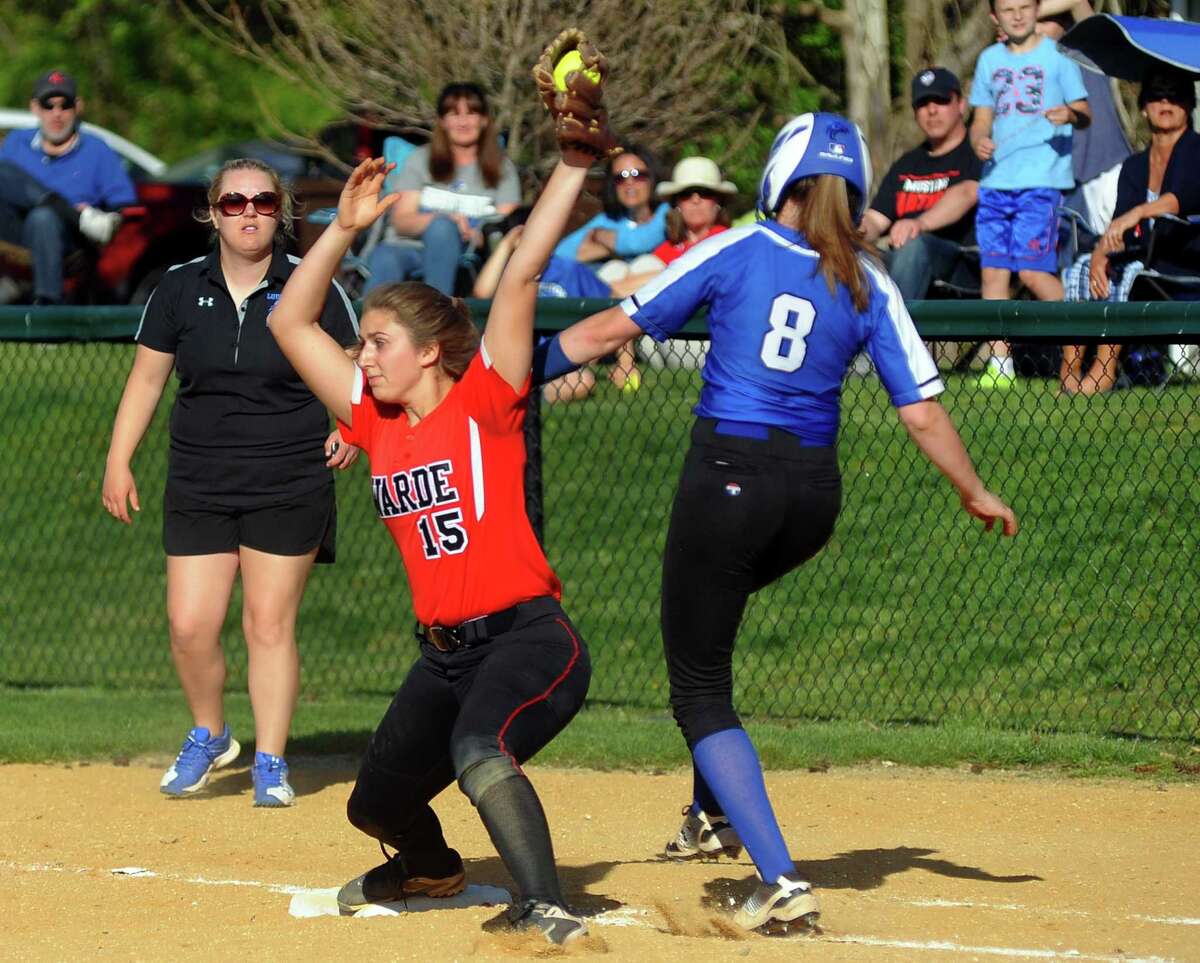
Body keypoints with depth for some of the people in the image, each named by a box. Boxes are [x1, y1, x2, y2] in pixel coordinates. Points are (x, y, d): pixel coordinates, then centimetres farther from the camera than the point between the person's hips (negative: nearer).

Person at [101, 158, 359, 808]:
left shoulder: (314, 289, -2)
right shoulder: (180, 289, 4)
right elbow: (146, 379, 9)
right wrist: (118, 462, 2)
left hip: (290, 483, -2)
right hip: (199, 482, 2)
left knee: (270, 622, -4)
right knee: (189, 626, -4)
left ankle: (270, 762, 8)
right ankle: (208, 737, 22)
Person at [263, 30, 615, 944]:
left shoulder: (485, 403, -6)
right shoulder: (377, 421, 9)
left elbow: (523, 274, -15)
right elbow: (291, 322, 13)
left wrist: (573, 166, -19)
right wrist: (345, 230, 7)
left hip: (529, 635, -8)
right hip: (444, 653, 8)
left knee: (479, 750, -36)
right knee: (377, 803, 21)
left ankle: (547, 907, -38)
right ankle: (430, 867, 54)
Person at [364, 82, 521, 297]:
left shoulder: (502, 168, 17)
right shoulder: (421, 159, 17)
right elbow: (401, 221, 6)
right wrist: (445, 218, -13)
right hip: (412, 247, 0)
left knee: (441, 229, -36)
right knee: (385, 257, -37)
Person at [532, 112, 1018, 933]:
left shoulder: (735, 253, -4)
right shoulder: (869, 287, 2)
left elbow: (616, 326, -1)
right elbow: (923, 411, 0)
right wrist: (976, 495, 17)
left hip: (727, 482, -5)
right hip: (814, 494, 5)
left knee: (701, 692, 2)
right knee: (705, 617, 34)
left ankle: (780, 880, -13)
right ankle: (716, 813, 32)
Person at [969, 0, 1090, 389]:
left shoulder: (1057, 56, 2)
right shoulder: (989, 60, 15)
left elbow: (1083, 114, 1)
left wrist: (1070, 115, -22)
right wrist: (979, 140, -1)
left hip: (1042, 179, -5)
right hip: (995, 179, 5)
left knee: (1033, 271, -13)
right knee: (993, 270, 0)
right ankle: (999, 363, 4)